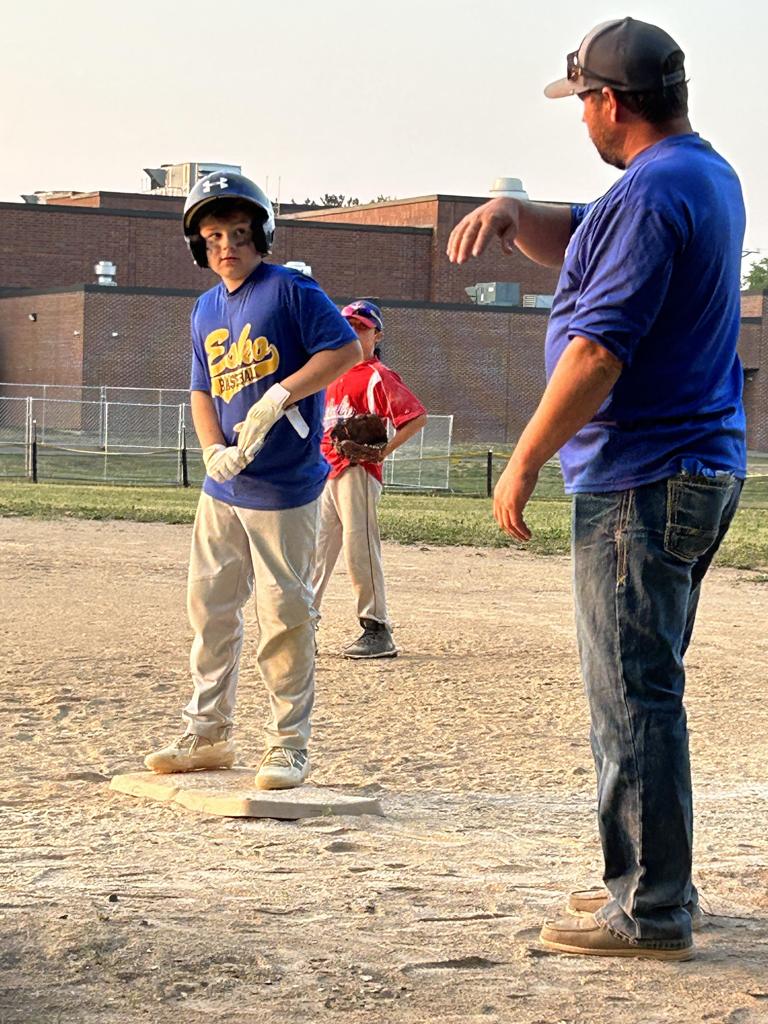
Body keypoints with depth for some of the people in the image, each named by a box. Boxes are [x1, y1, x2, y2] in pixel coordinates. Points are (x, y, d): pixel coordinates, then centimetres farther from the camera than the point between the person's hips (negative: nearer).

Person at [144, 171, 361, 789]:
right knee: (209, 607, 11)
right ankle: (209, 737, 22)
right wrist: (214, 450, 0)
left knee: (284, 617, -4)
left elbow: (347, 349, -15)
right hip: (223, 488, 7)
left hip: (285, 489, -7)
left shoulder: (291, 291, -7)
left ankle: (290, 747, 5)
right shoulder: (206, 311, 14)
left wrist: (277, 398, -21)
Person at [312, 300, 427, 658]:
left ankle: (377, 631, -5)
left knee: (359, 548, -10)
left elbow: (417, 416, -13)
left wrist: (384, 450, -17)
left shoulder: (378, 376, -5)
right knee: (315, 548, 8)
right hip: (325, 470, 8)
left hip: (358, 471, -8)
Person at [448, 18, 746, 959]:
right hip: (702, 469, 11)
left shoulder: (651, 192, -17)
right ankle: (651, 881, 26)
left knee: (632, 696, -7)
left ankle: (650, 911, -4)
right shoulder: (710, 176, 16)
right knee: (645, 690, 18)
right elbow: (584, 243, 27)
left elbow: (598, 351, -22)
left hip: (641, 485, -10)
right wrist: (513, 215, 7)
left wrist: (523, 464, -16)